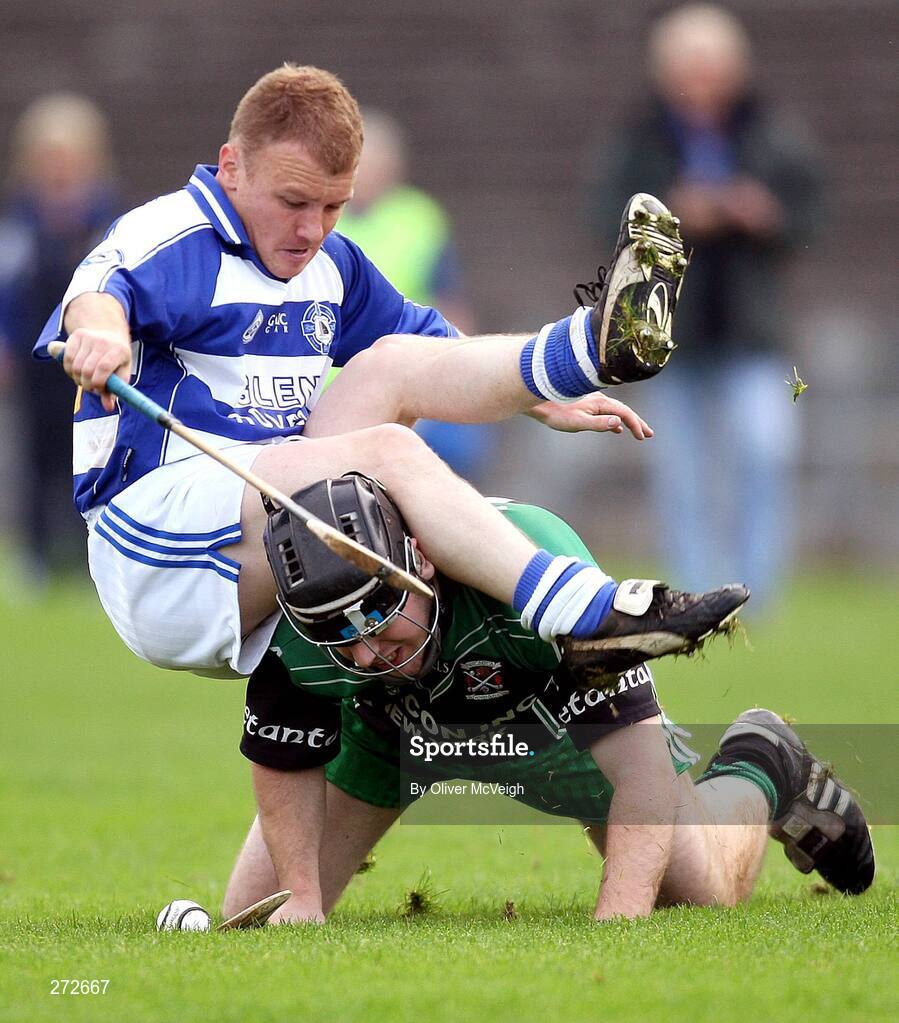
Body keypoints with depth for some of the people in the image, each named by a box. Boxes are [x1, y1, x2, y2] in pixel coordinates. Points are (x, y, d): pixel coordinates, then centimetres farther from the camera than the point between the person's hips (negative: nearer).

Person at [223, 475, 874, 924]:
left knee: (702, 898, -4)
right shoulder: (289, 634, -37)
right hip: (391, 728, 3)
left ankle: (759, 771, 32)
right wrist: (302, 899, -23)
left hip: (561, 715, -2)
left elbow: (642, 769, -43)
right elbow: (287, 762, -13)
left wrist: (617, 918, -53)